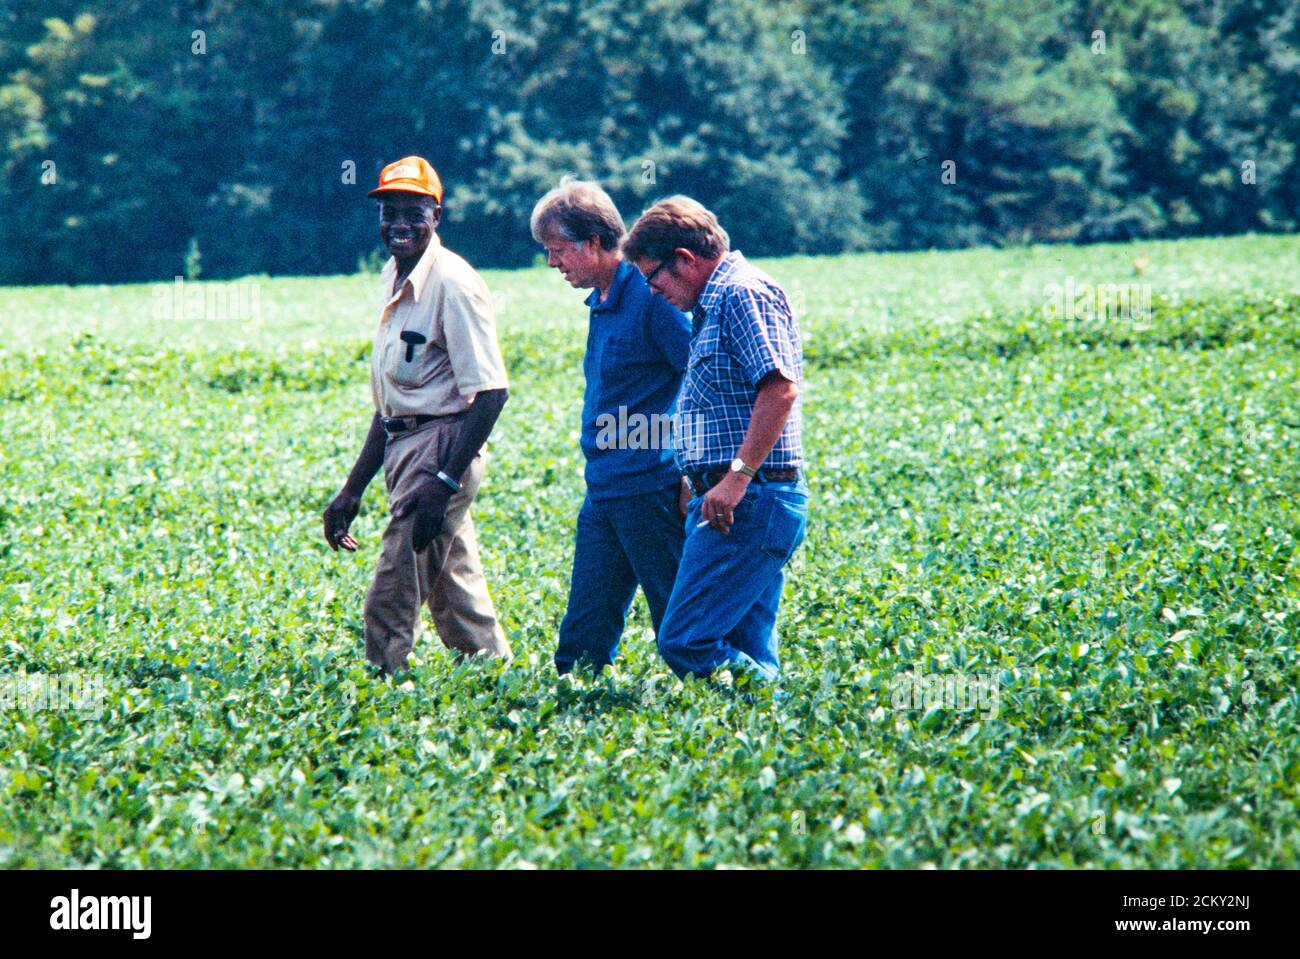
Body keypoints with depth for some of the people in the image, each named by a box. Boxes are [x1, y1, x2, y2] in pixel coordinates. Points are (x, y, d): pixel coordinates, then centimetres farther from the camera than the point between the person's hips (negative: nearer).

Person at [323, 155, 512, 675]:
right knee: (455, 597, 14)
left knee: (392, 600, -10)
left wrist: (444, 480, -24)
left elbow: (490, 393, -18)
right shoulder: (395, 279, 14)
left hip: (441, 449, -10)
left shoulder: (452, 282, -14)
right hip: (403, 448, 10)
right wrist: (353, 489, 20)